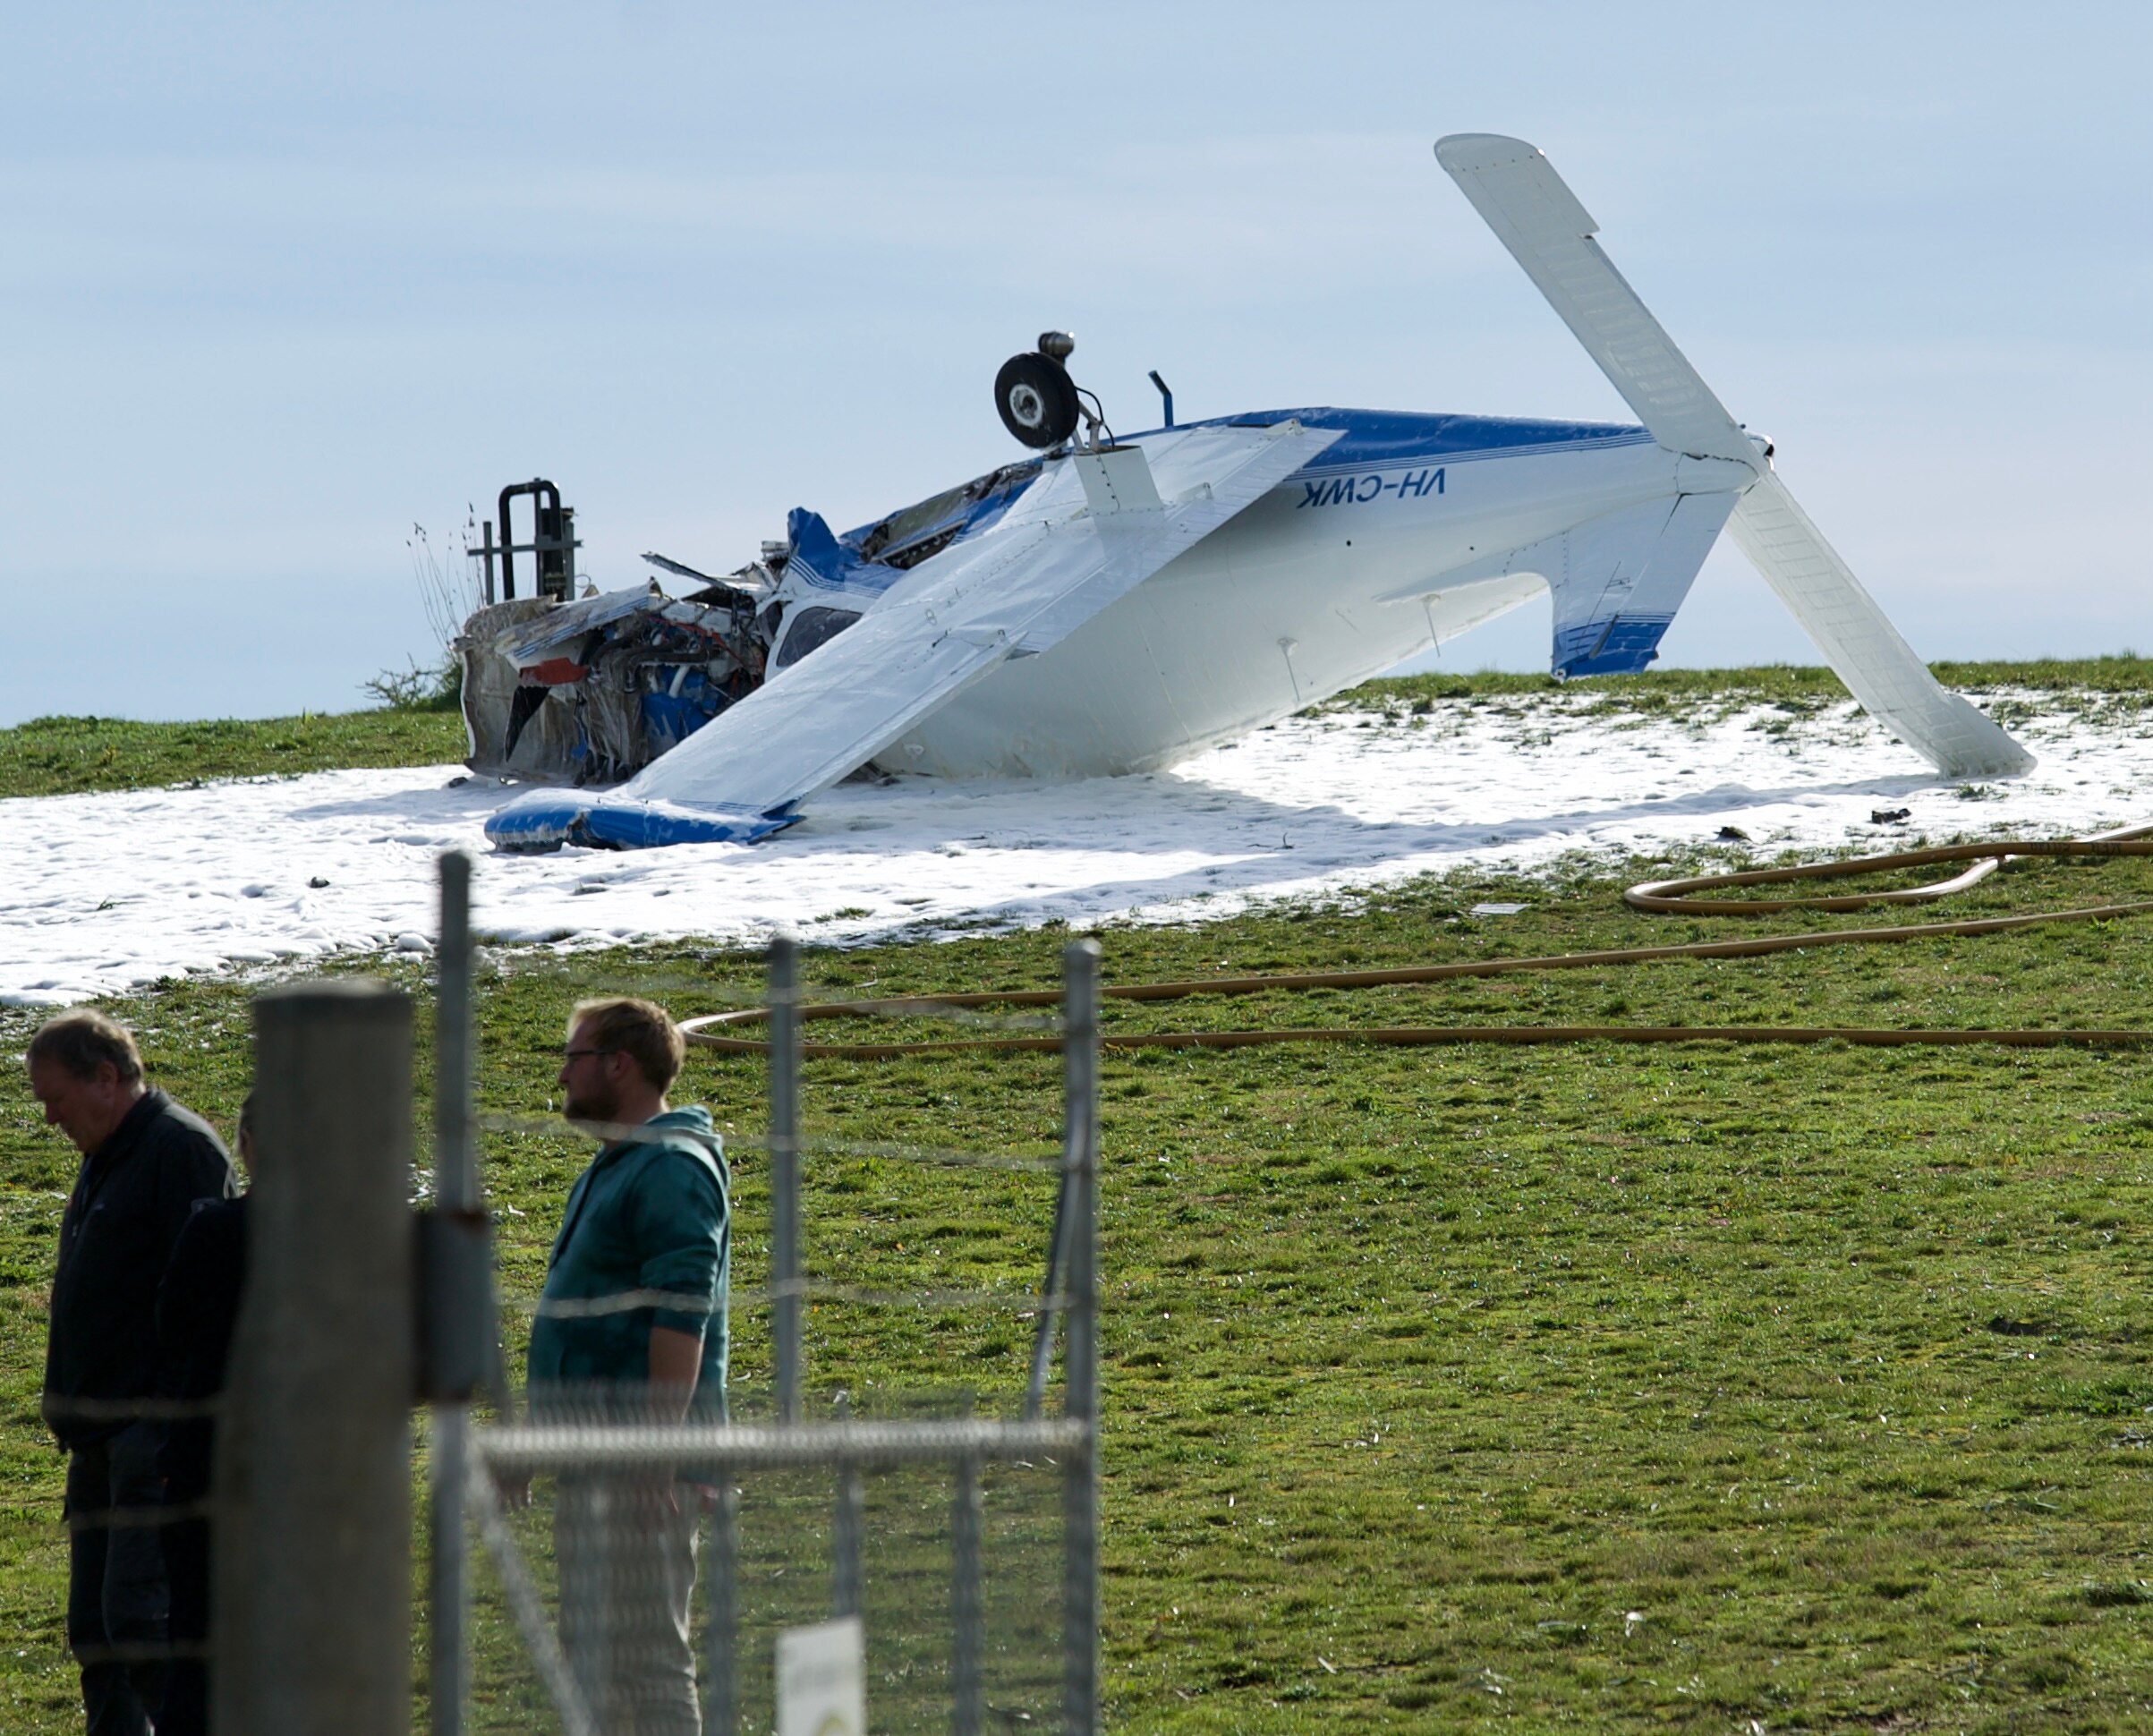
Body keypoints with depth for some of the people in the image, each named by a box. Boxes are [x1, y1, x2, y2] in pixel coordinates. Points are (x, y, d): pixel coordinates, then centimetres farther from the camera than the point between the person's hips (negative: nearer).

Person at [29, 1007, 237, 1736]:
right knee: (94, 1631, 9)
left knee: (137, 1619, -16)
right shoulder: (103, 1160, 19)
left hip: (157, 1436, -10)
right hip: (102, 1441, 10)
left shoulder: (182, 1150, -12)